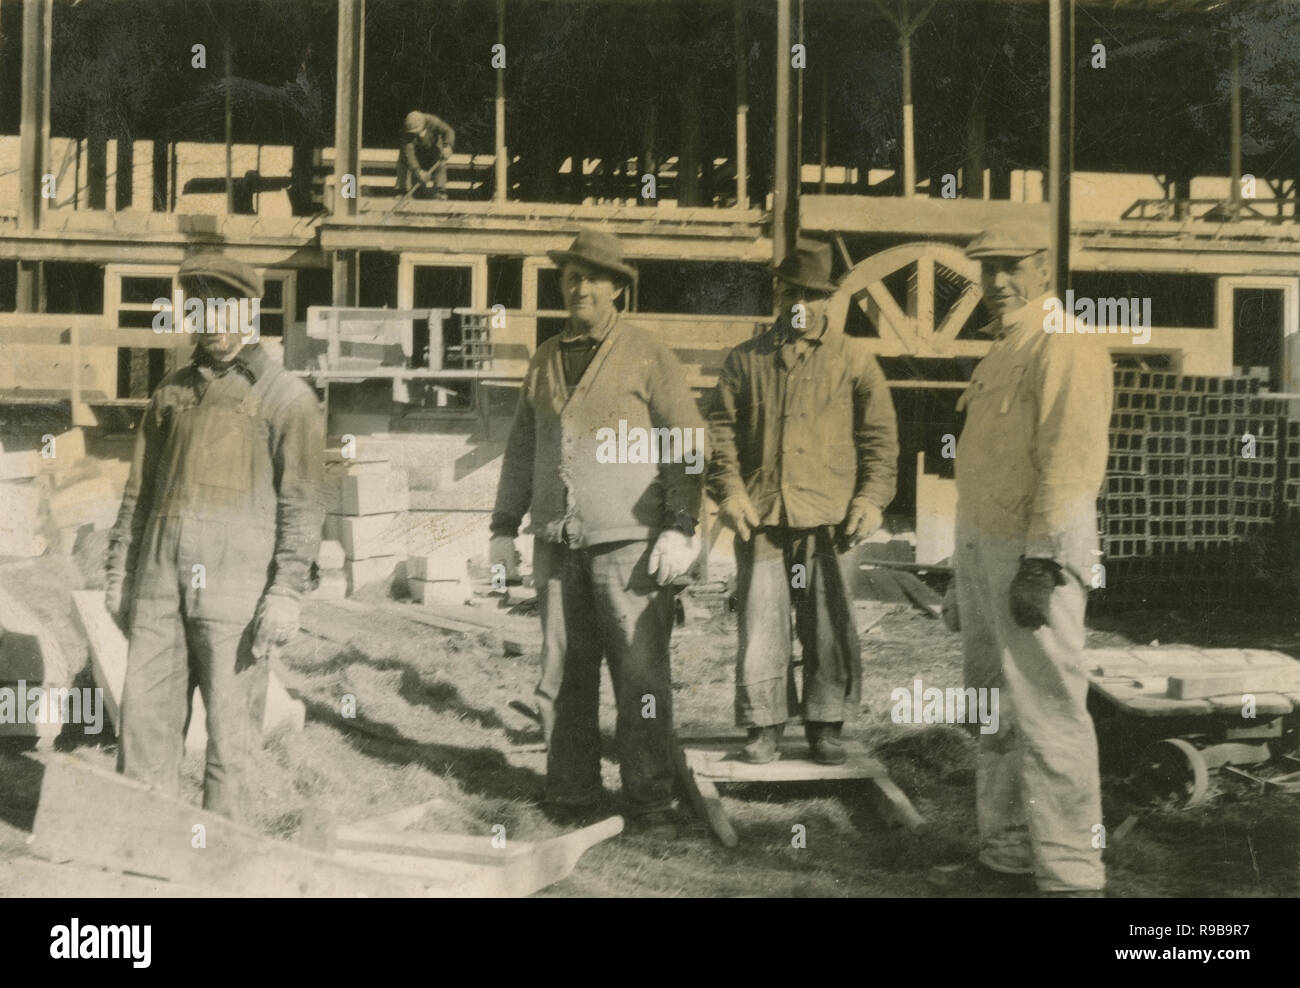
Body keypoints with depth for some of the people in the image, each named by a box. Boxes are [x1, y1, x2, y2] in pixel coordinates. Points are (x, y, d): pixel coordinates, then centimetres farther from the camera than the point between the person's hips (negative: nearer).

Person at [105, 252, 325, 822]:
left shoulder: (286, 398, 2)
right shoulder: (172, 391, 17)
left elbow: (303, 503, -4)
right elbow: (139, 489, 20)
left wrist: (287, 591, -12)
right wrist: (119, 571, 14)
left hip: (236, 581, -4)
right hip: (161, 577, 5)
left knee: (230, 720, -1)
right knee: (144, 710, 3)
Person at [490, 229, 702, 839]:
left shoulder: (647, 357, 1)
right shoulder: (544, 361, 15)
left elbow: (687, 443, -2)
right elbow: (521, 449, 22)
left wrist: (680, 527, -10)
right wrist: (504, 526, 18)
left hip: (628, 538, -5)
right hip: (558, 540, 5)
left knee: (640, 673, -5)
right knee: (563, 675, 6)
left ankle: (649, 802, 2)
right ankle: (570, 798, 14)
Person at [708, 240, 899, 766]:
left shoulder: (853, 358, 8)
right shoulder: (746, 359, 12)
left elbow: (880, 433, 7)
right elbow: (722, 429, 9)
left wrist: (871, 497, -3)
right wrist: (729, 489, -4)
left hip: (831, 519, -1)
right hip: (761, 517, 1)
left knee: (831, 632, 3)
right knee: (760, 628, 0)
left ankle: (825, 726, 14)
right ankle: (764, 727, 10)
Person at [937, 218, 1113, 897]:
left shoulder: (1065, 346, -13)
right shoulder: (1002, 349, 17)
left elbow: (1069, 460, -20)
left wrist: (1039, 564, -23)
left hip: (1033, 551, -10)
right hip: (983, 543, 10)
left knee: (1046, 712, -8)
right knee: (995, 709, 15)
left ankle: (1069, 874, -4)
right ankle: (1009, 854, 26)